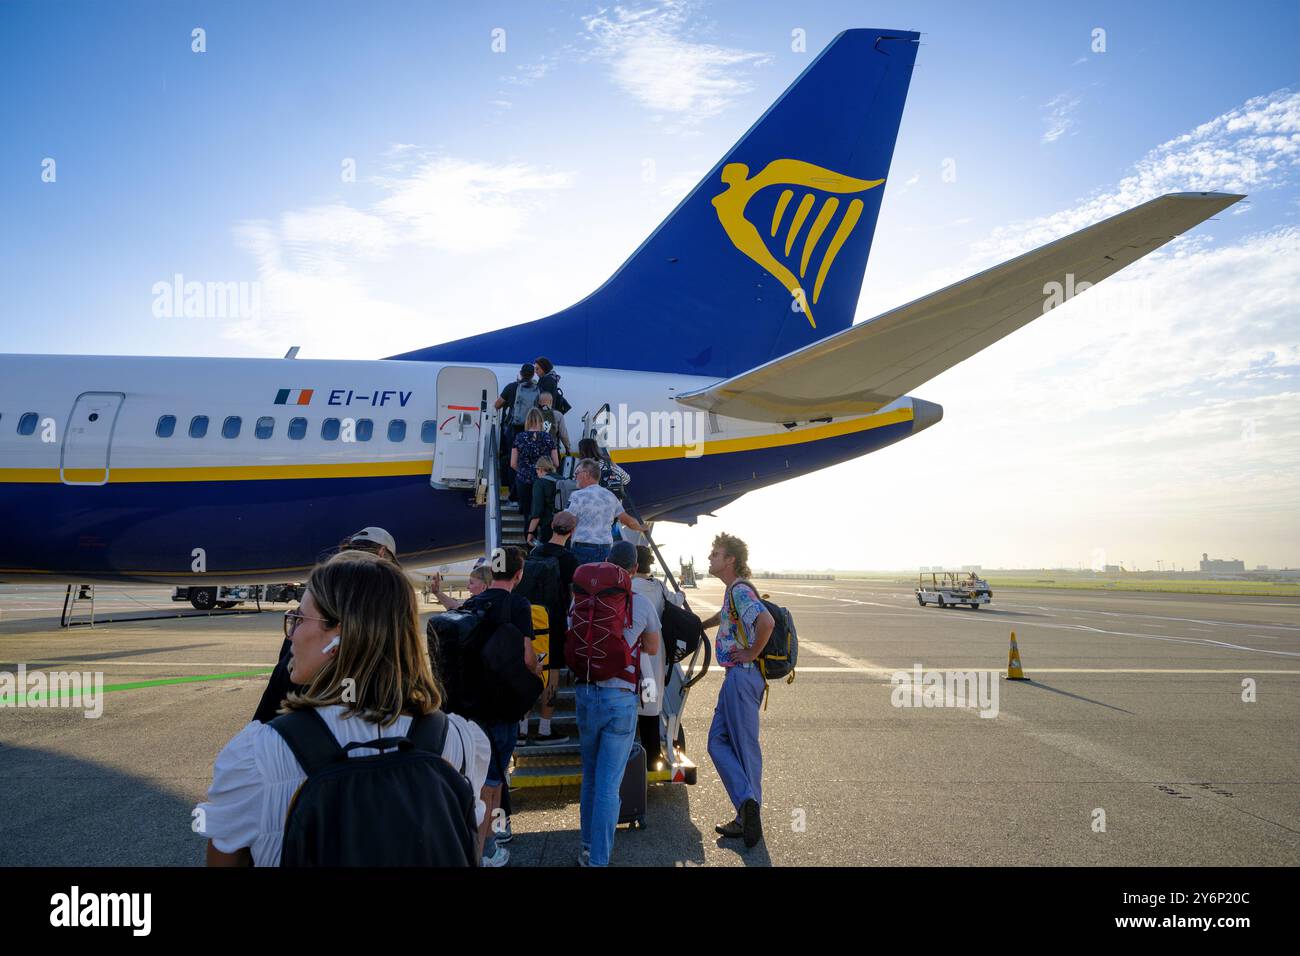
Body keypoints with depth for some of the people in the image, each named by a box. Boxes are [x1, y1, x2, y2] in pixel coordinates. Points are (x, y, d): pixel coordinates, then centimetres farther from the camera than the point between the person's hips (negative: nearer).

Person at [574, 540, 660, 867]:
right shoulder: (642, 604, -6)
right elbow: (652, 648, 10)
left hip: (585, 694, 3)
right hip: (621, 699, -3)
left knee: (590, 776, 20)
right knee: (608, 785, 1)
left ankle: (588, 848, 32)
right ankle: (598, 859, 4)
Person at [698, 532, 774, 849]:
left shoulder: (740, 590, -16)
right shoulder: (733, 590, 16)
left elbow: (766, 622, -34)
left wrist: (751, 652, -21)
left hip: (742, 674, -10)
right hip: (737, 675, 10)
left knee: (745, 746, -5)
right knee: (719, 741, 10)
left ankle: (748, 810, 0)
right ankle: (747, 816, 12)